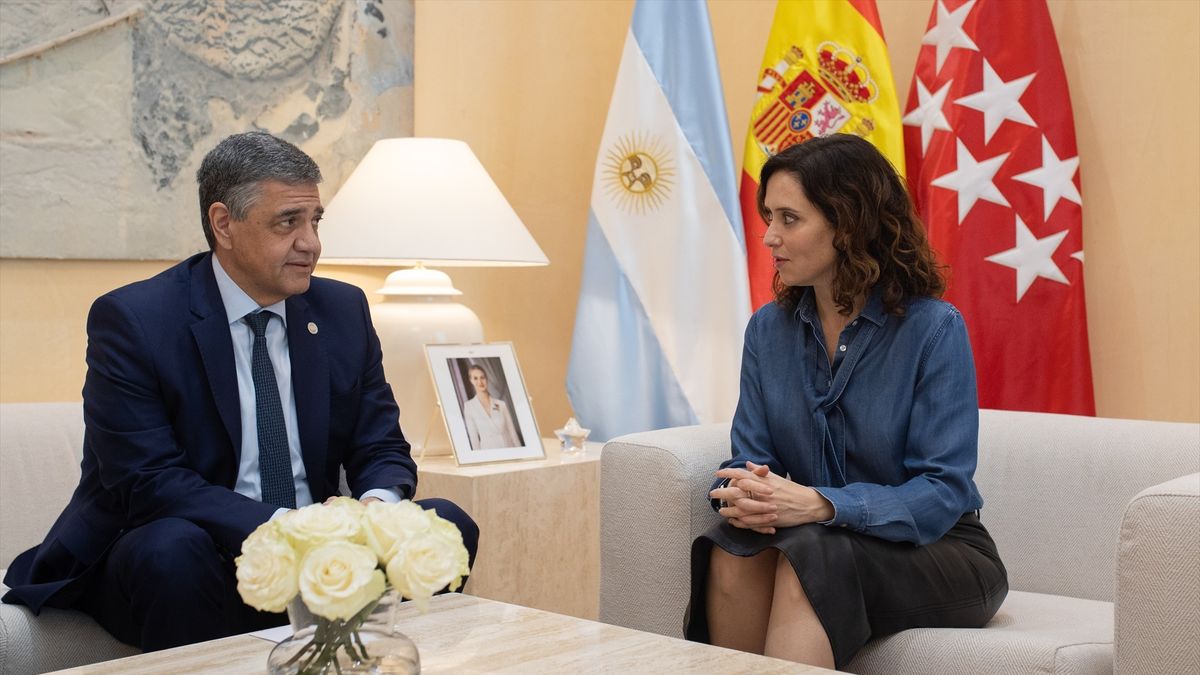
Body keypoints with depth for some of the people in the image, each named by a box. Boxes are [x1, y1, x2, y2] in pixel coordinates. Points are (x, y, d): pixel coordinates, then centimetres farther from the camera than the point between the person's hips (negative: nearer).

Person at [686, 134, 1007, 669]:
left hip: (938, 554, -4)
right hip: (809, 542, 4)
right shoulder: (768, 329, 4)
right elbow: (750, 457, 2)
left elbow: (943, 491, -18)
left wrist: (821, 504, -33)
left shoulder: (934, 329, -13)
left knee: (807, 559, -34)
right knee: (732, 553, -29)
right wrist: (743, 493, -24)